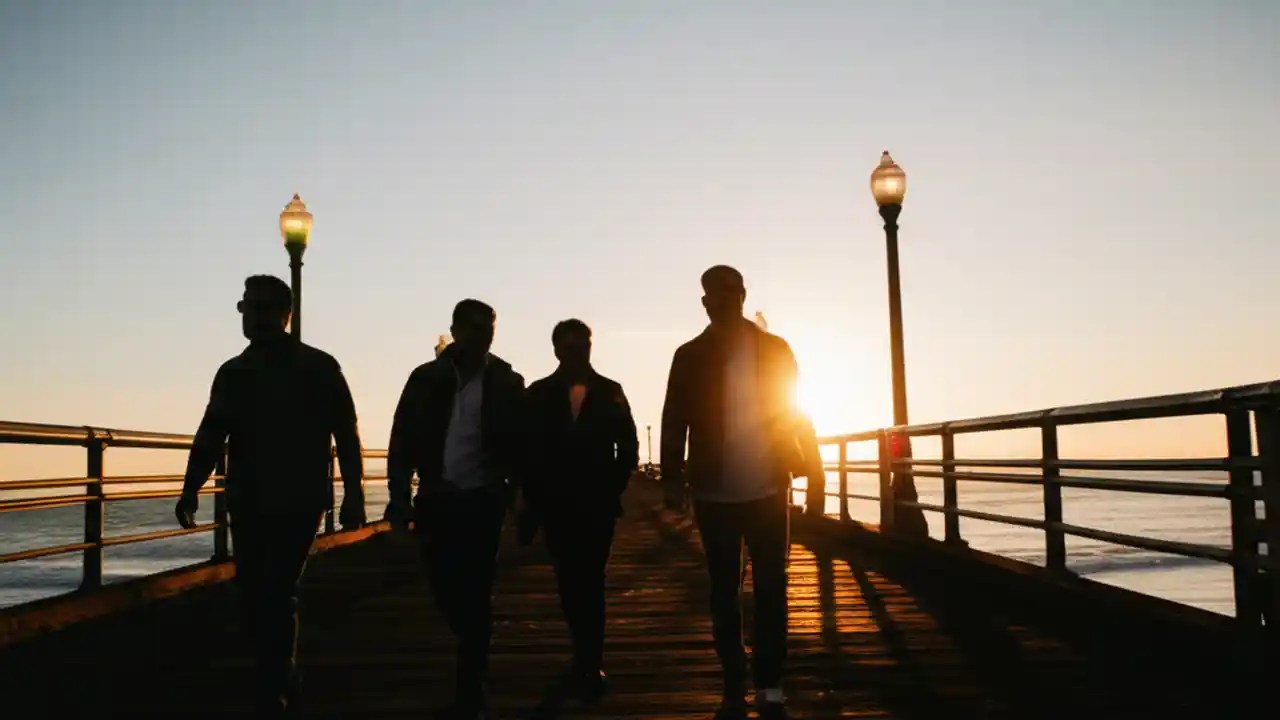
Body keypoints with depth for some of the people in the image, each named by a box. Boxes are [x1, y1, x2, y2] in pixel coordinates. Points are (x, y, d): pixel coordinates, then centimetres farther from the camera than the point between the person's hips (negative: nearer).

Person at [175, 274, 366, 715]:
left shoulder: (318, 368, 0)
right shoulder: (233, 373, 12)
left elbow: (346, 434, -1)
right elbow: (211, 436, 8)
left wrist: (353, 494, -6)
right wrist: (191, 489, -6)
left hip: (298, 502, -4)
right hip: (247, 505, 5)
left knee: (277, 595, -11)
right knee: (253, 598, 6)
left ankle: (273, 695, -3)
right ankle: (281, 684, 24)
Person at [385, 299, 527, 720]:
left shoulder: (506, 383, 0)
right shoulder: (426, 378, 3)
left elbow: (520, 447, 1)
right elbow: (403, 439, 3)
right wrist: (400, 497, -4)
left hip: (482, 502, -2)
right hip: (437, 500, 2)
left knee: (475, 597, -2)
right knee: (444, 589, 9)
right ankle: (474, 659, 37)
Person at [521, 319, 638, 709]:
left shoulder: (610, 392, 2)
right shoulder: (538, 394, 3)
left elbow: (628, 448, 3)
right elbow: (528, 451, 2)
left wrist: (612, 492, -2)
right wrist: (532, 500, -2)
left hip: (597, 506, -2)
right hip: (555, 506, 2)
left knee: (588, 583, -4)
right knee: (570, 584, 11)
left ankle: (588, 666, 4)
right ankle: (588, 660, 28)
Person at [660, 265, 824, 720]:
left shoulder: (775, 349, 4)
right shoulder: (689, 356, 4)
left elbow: (796, 413, 4)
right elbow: (674, 420, 1)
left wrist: (814, 474, -2)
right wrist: (673, 479, -10)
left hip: (768, 490, 0)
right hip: (713, 493, 1)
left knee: (771, 591, 6)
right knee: (724, 594, 8)